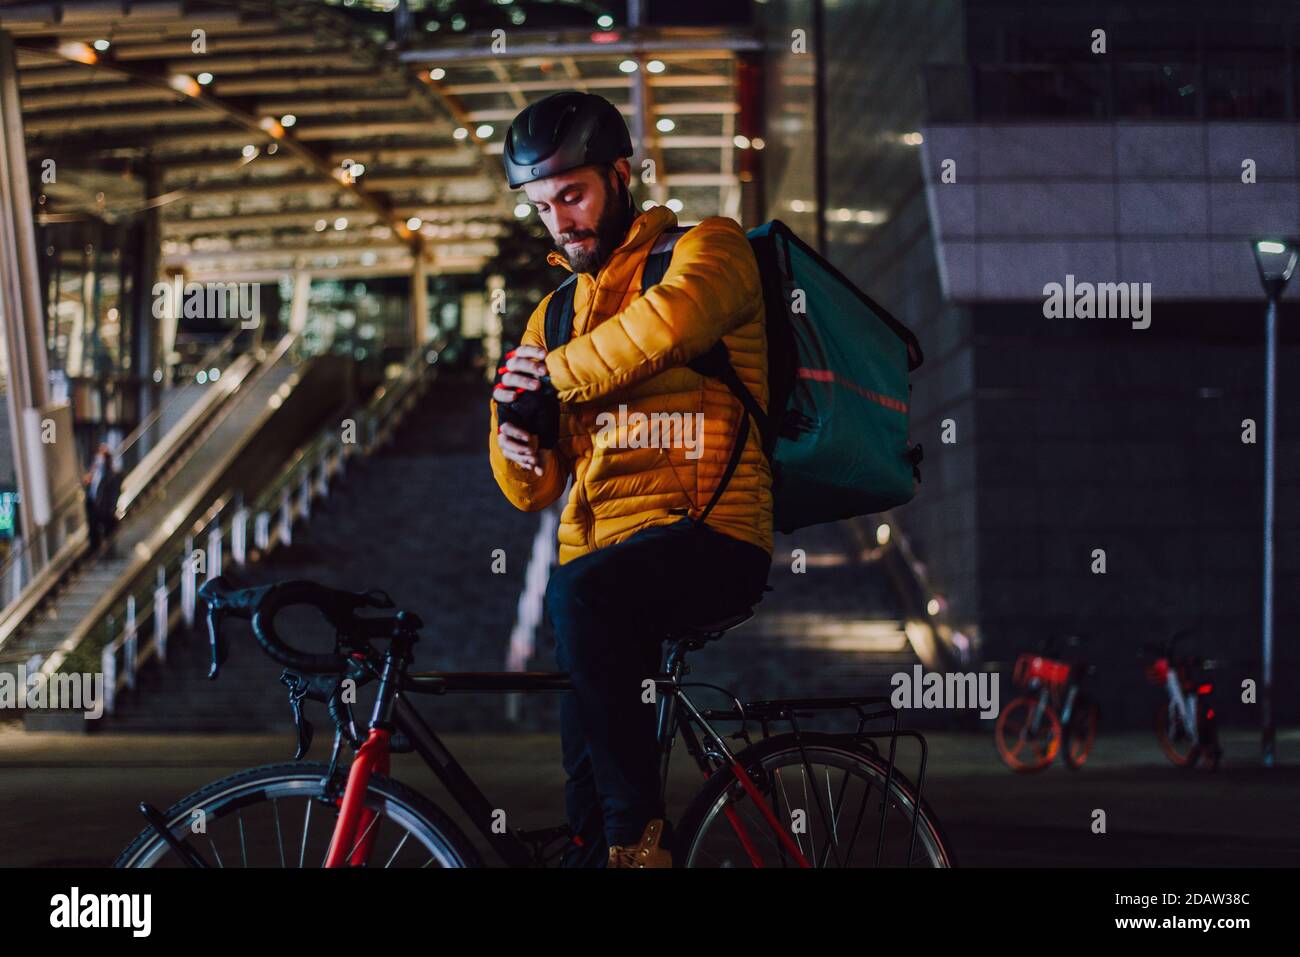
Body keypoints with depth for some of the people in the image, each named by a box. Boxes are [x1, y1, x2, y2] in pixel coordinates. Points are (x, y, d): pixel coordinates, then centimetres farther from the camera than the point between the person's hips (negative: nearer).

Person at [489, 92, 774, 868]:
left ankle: (638, 835, -25)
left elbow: (671, 321, -22)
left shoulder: (707, 248, 6)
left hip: (708, 539, -6)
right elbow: (534, 492, 20)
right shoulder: (555, 313, 24)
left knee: (587, 594, -35)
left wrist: (556, 373, -11)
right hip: (598, 556, 6)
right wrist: (516, 444, -3)